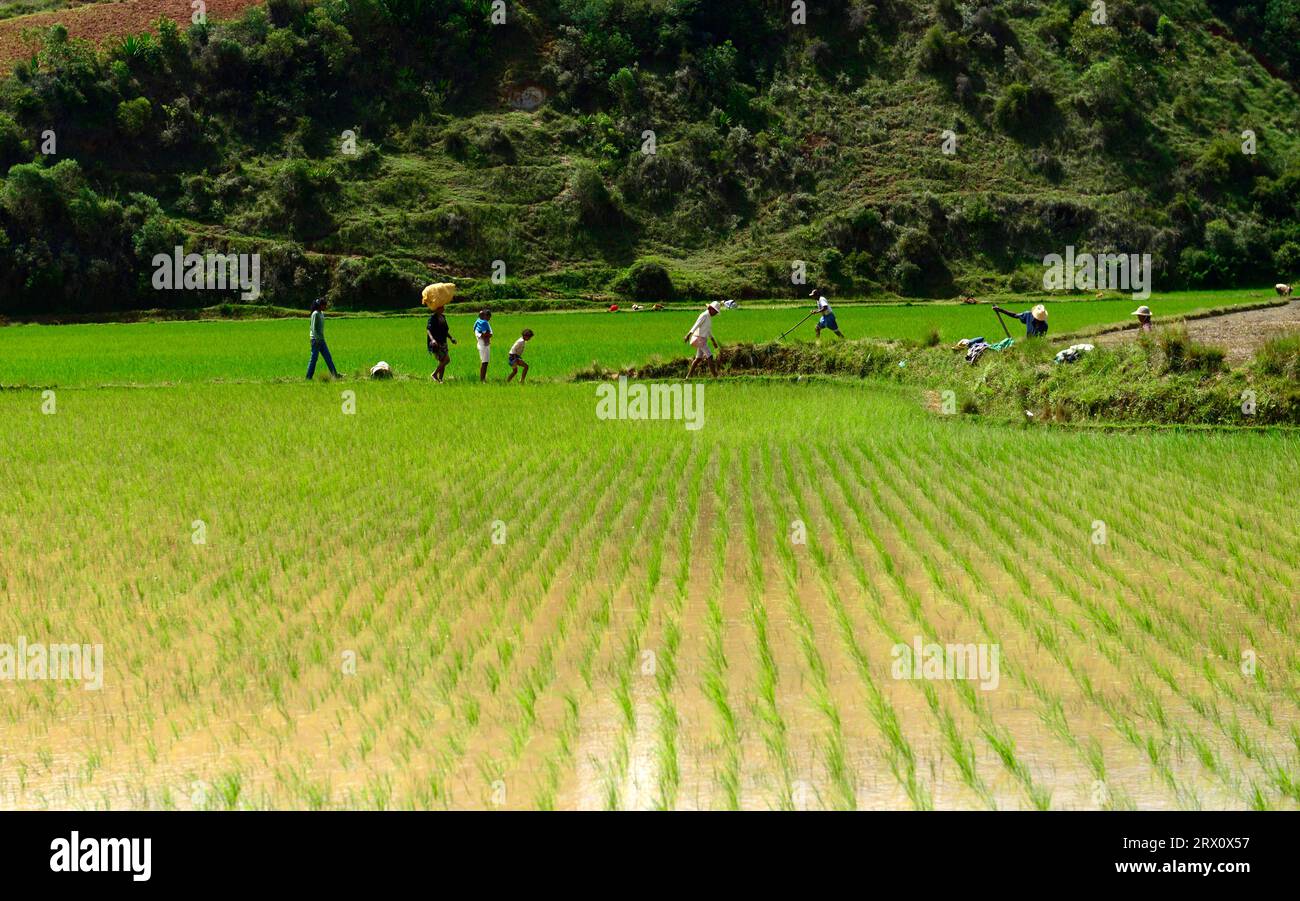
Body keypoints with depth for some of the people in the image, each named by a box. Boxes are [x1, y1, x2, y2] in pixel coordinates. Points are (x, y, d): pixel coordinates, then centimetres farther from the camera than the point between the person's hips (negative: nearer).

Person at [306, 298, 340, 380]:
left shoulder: (322, 313, 13)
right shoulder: (315, 314, -13)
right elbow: (314, 328, -17)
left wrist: (322, 338, 16)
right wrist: (317, 340, -21)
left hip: (321, 340, 9)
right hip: (316, 339, -9)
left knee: (328, 358, 8)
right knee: (314, 358, -4)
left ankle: (335, 374, 10)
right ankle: (308, 377, 2)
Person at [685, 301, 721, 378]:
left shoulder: (709, 317, 15)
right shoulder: (704, 315, -15)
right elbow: (696, 325, -26)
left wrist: (713, 341, 30)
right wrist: (688, 335, -36)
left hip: (703, 339, 10)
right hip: (700, 339, -10)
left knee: (698, 359, 12)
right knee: (710, 357, -12)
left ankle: (688, 376, 16)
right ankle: (715, 376, -13)